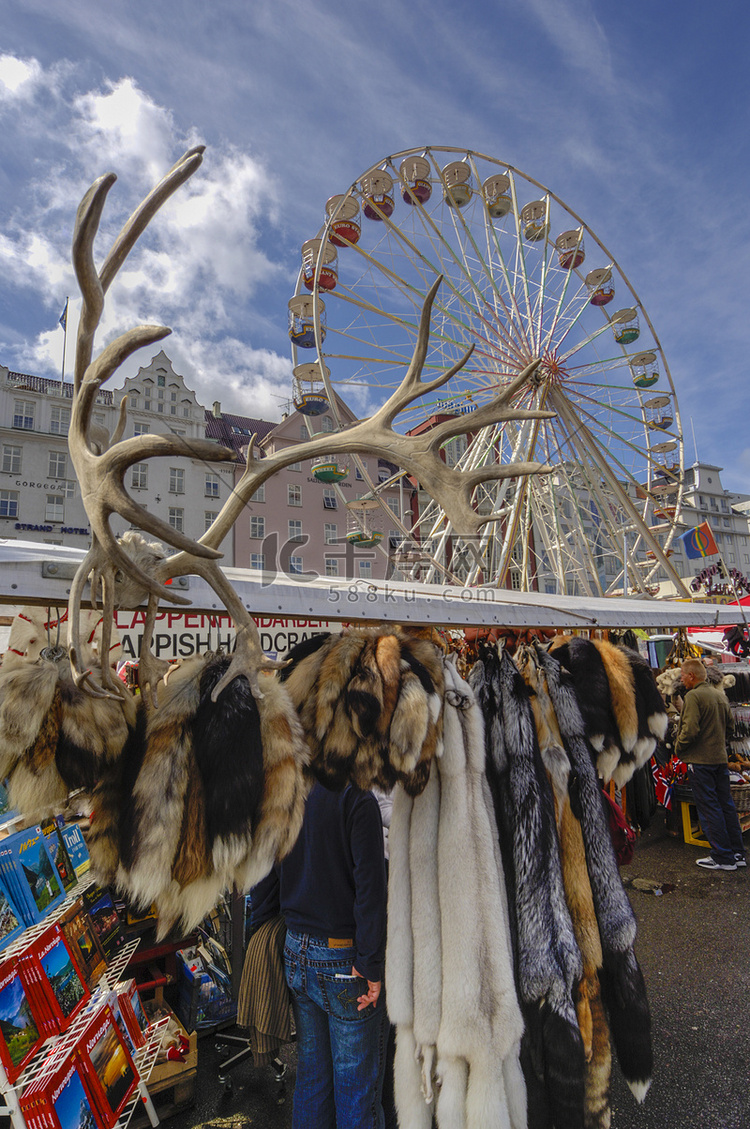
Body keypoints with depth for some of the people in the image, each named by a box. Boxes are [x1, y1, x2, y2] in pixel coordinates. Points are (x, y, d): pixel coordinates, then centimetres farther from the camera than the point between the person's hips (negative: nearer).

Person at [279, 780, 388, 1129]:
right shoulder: (357, 798, -20)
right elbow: (370, 886, -23)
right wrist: (370, 965, -17)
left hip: (296, 953, 6)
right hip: (343, 959, -6)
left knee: (311, 1073, 22)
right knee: (356, 1084, 10)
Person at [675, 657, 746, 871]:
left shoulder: (693, 696, -16)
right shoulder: (720, 694, 10)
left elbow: (690, 730, -23)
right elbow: (729, 725, 17)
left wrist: (678, 747, -8)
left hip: (700, 760, -8)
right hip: (721, 757, 8)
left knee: (708, 808, 0)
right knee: (726, 805, 14)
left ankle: (723, 857, 4)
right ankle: (737, 853, 21)